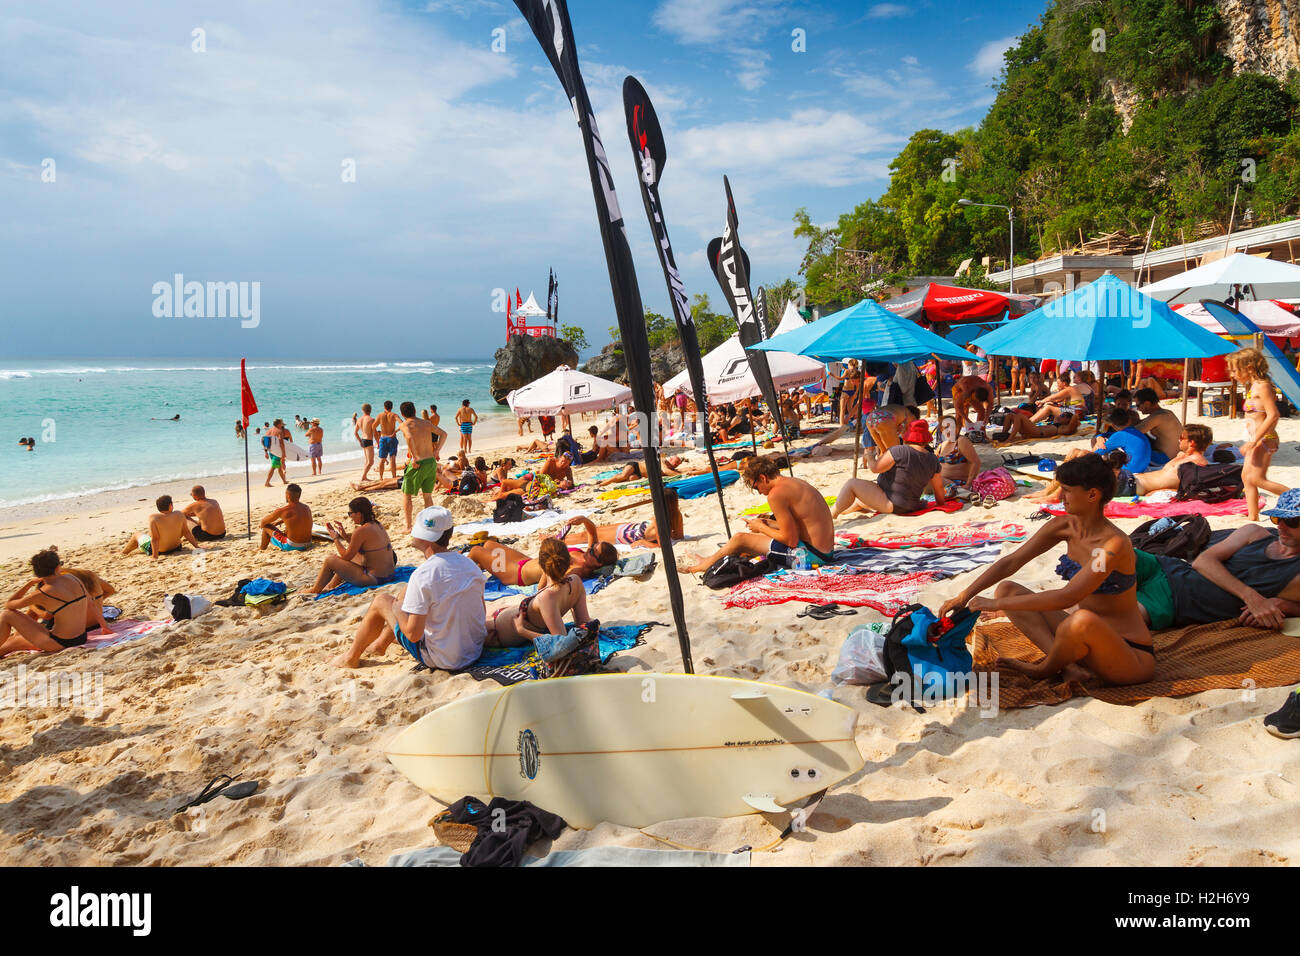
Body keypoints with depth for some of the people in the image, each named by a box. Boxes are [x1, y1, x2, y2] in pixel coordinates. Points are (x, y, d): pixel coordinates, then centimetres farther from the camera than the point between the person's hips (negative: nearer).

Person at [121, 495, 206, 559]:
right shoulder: (179, 515, -13)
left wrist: (155, 556, -23)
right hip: (175, 547, 4)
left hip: (158, 550, -4)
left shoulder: (153, 518, -24)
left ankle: (123, 553, 50)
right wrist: (197, 545, 0)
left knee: (137, 534, 27)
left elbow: (155, 538, -25)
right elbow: (187, 532, -8)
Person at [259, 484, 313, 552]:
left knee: (266, 527, 12)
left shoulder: (282, 510, -16)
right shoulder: (307, 508, 1)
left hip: (291, 546, -6)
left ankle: (262, 549, 34)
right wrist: (278, 522, 30)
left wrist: (260, 523, 23)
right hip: (308, 544, 6)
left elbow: (263, 522, 0)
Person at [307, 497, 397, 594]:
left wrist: (335, 538, 5)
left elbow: (346, 556, -7)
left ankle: (315, 590, 24)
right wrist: (345, 536, 13)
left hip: (374, 579, -9)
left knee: (330, 560, 4)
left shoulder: (361, 531, -18)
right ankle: (331, 586, 41)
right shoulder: (377, 524, 8)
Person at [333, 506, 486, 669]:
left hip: (443, 660, -6)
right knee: (407, 591, 22)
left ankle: (351, 657, 32)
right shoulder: (470, 564, -3)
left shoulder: (422, 575, -23)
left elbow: (413, 634, -22)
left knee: (381, 600, 10)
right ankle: (380, 644, 45)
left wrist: (397, 607, -2)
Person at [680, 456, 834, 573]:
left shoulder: (776, 494, -17)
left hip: (812, 554, -9)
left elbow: (791, 540, -17)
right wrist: (768, 523, 17)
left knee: (739, 539, 3)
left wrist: (761, 528, -2)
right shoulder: (795, 482, 11)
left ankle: (706, 564, 26)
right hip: (826, 551, 9)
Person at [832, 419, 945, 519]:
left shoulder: (899, 451, -21)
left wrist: (869, 455, 4)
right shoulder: (933, 460, -2)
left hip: (890, 504, -8)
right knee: (859, 501, 28)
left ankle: (831, 517, 7)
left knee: (852, 483, -1)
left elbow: (875, 467, -16)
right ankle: (836, 513, 48)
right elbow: (939, 487, 6)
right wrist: (941, 506, 22)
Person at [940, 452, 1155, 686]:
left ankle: (1044, 669, -7)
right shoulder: (1065, 526, -1)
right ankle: (1069, 666, -14)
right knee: (1006, 588, 1)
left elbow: (1066, 597, -31)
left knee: (1083, 620, -41)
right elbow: (1011, 562, 3)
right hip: (1088, 639, 8)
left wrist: (998, 604, -27)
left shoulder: (1115, 544, -24)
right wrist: (965, 596, -6)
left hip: (1132, 657, -8)